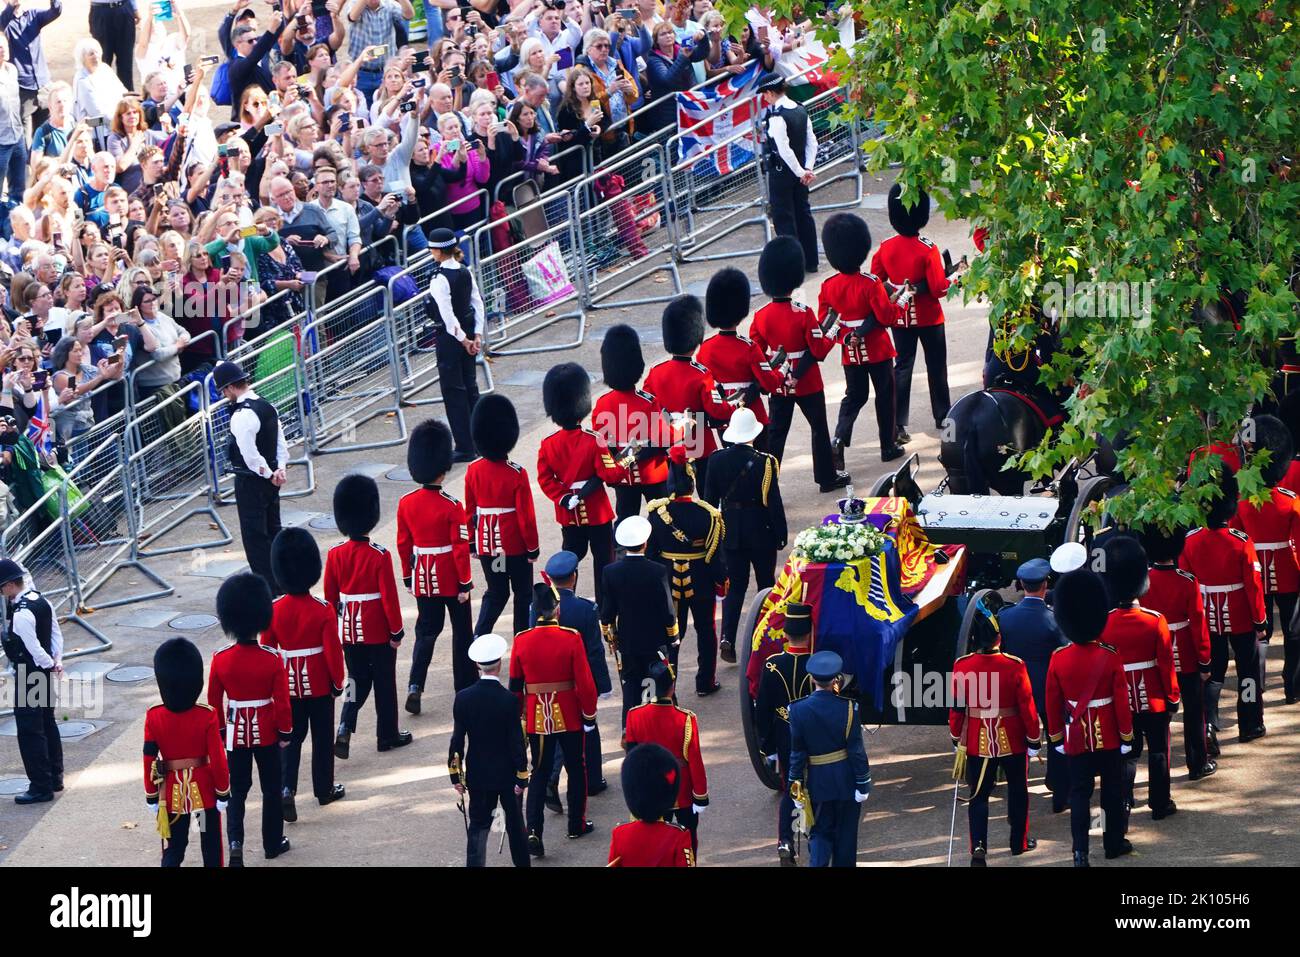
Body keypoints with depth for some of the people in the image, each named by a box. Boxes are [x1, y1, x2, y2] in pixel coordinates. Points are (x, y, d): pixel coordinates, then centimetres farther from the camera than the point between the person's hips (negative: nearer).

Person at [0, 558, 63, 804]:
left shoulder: (21, 614, -26)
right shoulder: (41, 601, 4)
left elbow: (33, 648, -24)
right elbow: (56, 632, 10)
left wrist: (50, 665, -8)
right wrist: (57, 660, 4)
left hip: (28, 677, -10)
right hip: (44, 673, 10)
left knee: (30, 731, -3)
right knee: (47, 724, 20)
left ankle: (40, 786, 1)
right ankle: (55, 777, 31)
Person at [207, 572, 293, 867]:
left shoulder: (220, 660, -11)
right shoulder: (272, 660, -16)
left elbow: (214, 702, -2)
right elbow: (282, 701, -11)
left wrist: (218, 731, 12)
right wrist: (286, 732, 2)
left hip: (236, 732, 1)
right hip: (267, 732, -1)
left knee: (237, 790, 9)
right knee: (271, 788, 14)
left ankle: (235, 842, -7)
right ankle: (273, 843, 23)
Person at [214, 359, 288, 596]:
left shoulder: (242, 415, -23)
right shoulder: (267, 406, 6)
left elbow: (250, 455, -23)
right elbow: (281, 442, 7)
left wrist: (269, 474, -11)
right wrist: (280, 469, -1)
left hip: (250, 483, -9)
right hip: (270, 485, 9)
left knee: (254, 535, 1)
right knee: (273, 530, 19)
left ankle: (268, 587, 4)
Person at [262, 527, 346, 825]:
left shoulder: (273, 610, -10)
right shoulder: (324, 611, -17)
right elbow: (333, 650, -13)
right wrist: (338, 681, 2)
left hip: (287, 686, 2)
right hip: (319, 685, -2)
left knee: (291, 737, 9)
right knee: (322, 737, 14)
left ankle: (286, 789, -8)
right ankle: (324, 789, 26)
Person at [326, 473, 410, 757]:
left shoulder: (335, 555, -5)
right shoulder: (380, 556, -17)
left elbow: (330, 598, 3)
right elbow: (389, 596, -14)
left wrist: (333, 628, 16)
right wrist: (397, 631, -4)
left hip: (349, 629, 4)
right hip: (378, 631, -4)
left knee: (357, 680, 13)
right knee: (384, 682, 11)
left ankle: (345, 729, -6)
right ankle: (387, 735, 21)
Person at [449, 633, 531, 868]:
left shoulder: (463, 698, -10)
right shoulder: (509, 700, -17)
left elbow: (457, 740, -5)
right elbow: (516, 742, -13)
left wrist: (455, 775, 4)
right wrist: (521, 777, -3)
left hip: (477, 775, 2)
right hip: (506, 774, -2)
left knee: (478, 825, 7)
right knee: (515, 822, 15)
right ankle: (522, 862, 27)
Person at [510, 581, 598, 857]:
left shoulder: (521, 641, -6)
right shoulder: (571, 638, -14)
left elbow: (515, 685, 3)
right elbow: (585, 682, -12)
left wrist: (518, 716, 16)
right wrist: (589, 715, 1)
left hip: (536, 718, 2)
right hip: (569, 717, -2)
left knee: (539, 773, 9)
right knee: (576, 769, 17)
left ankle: (534, 831, -6)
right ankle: (577, 824, 28)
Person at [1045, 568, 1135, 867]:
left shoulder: (1058, 660, -9)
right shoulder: (1111, 659, -15)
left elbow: (1053, 704, -2)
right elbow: (1121, 701, -10)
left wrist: (1057, 738, 11)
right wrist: (1126, 736, 1)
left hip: (1077, 738, 1)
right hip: (1109, 737, -1)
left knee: (1080, 793, 4)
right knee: (1113, 790, 14)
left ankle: (1080, 851, -4)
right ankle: (1114, 843, 25)